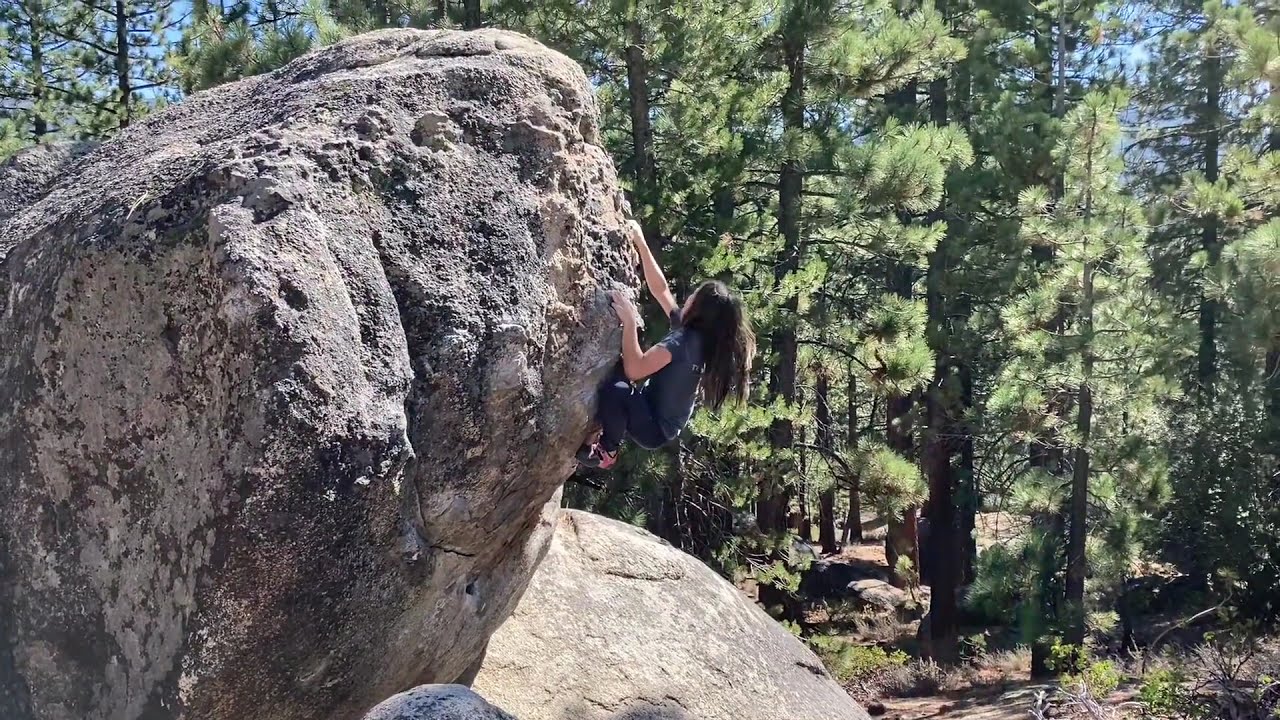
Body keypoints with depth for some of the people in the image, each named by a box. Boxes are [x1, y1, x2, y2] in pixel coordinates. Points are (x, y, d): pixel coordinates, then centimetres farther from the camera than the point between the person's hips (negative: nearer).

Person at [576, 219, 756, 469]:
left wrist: (629, 321, -27)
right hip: (661, 424, 10)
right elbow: (660, 289, 11)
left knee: (614, 390, -38)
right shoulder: (692, 330, 3)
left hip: (654, 429, -10)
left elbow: (634, 369, -33)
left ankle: (607, 450, -12)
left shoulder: (684, 340, -24)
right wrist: (641, 244, 8)